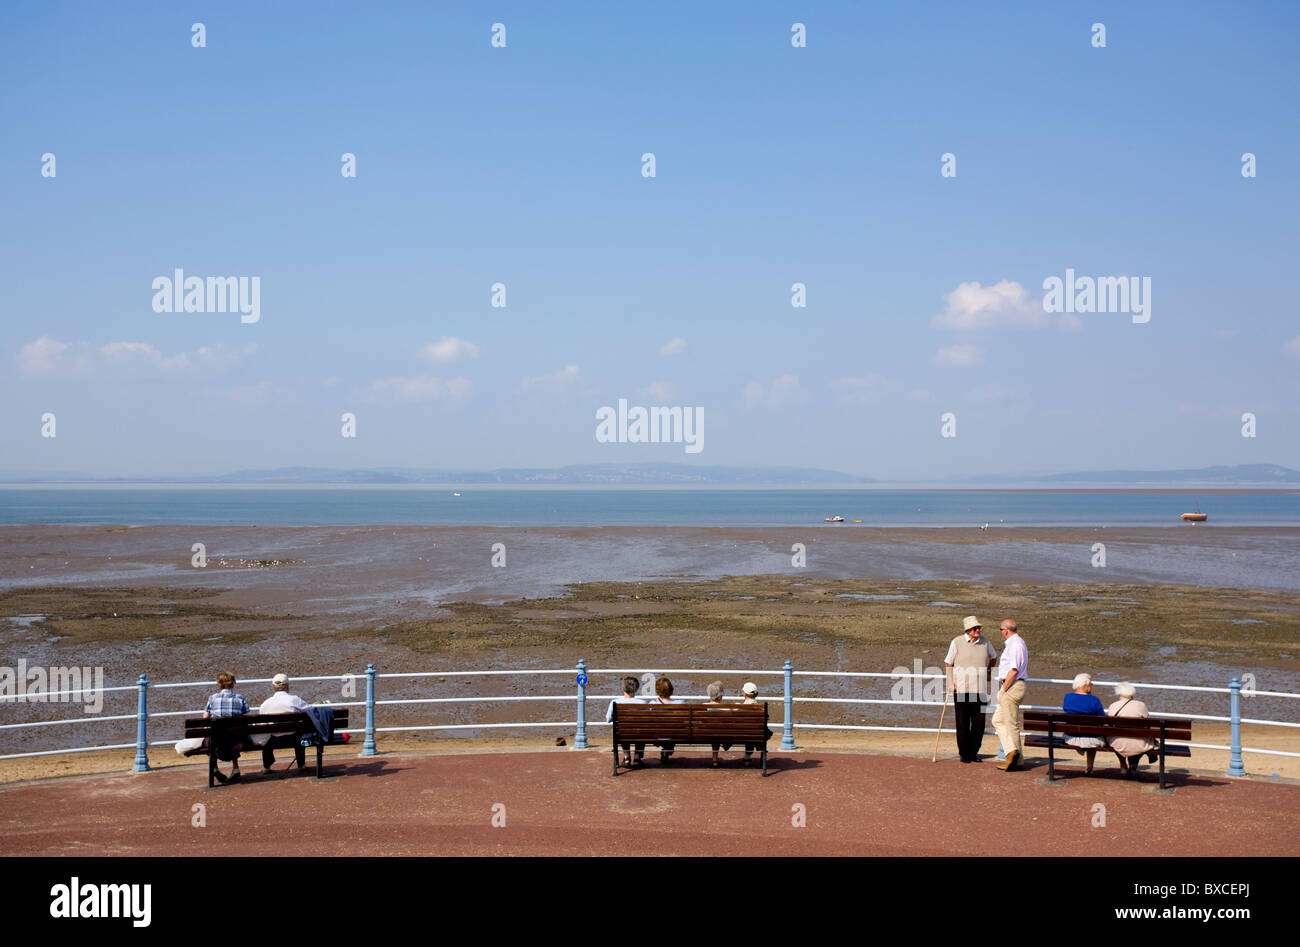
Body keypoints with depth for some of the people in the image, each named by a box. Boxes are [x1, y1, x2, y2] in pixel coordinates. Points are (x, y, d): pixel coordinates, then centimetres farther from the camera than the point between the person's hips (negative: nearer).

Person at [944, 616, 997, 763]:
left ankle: (974, 752, 16)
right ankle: (964, 753, 13)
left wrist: (989, 671, 23)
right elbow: (948, 663, 5)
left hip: (980, 690, 3)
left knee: (979, 723, 2)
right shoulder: (956, 642, -2)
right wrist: (951, 683, -4)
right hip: (961, 689, -2)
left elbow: (993, 657, 27)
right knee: (963, 723, 1)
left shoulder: (985, 642, 6)